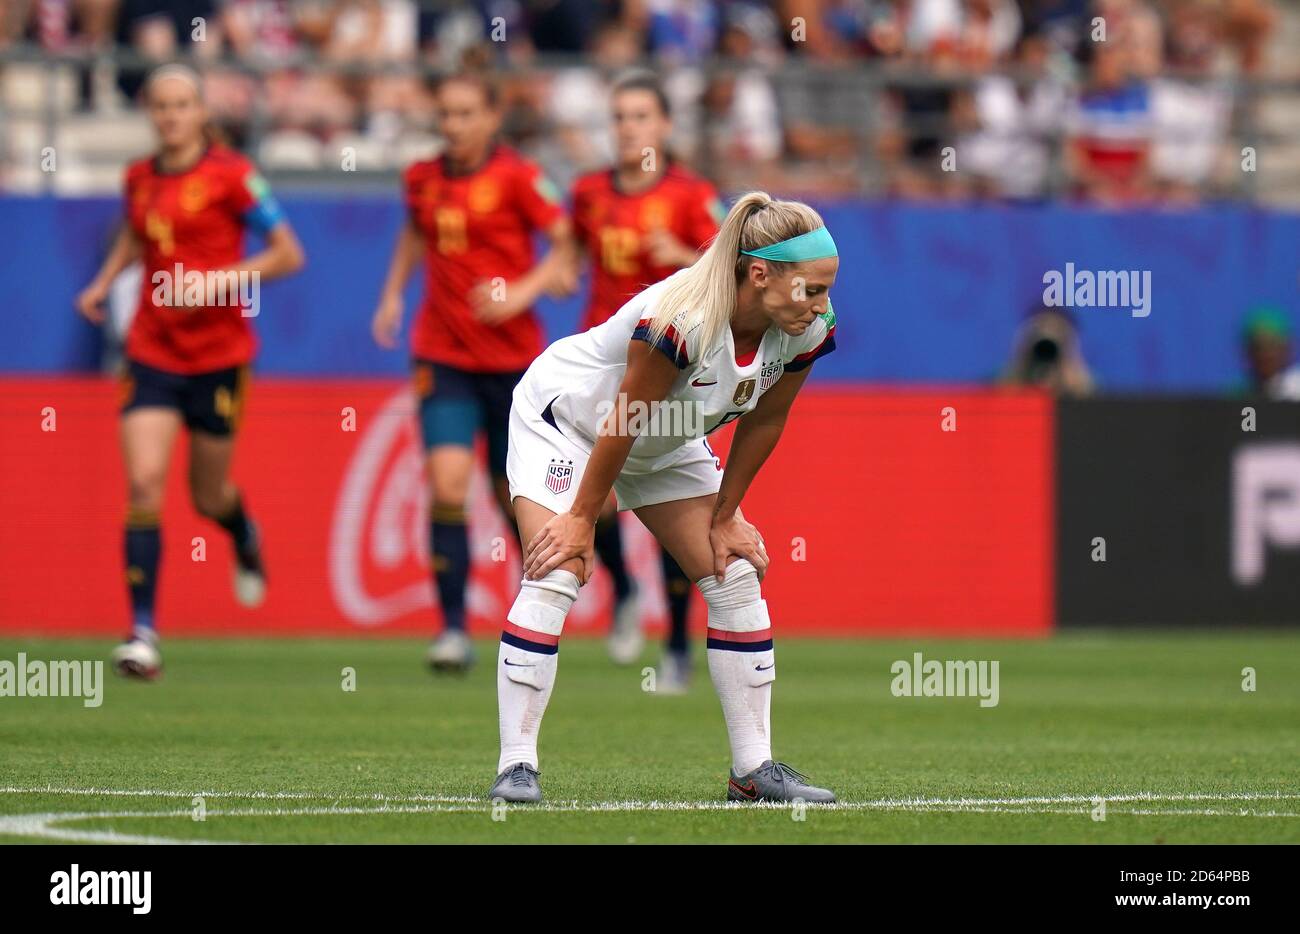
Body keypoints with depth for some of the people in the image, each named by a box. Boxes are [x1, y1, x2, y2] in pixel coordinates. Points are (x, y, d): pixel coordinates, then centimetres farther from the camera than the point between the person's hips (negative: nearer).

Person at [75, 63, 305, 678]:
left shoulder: (229, 175, -9)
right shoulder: (140, 178, 6)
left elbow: (288, 254, -8)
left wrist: (220, 281, -19)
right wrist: (105, 281, 13)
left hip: (218, 354, -3)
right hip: (152, 351, 3)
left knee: (209, 497, 10)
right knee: (144, 483, -14)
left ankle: (247, 540, 48)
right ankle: (143, 631, -13)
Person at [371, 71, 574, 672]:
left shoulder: (516, 178, -8)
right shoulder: (422, 180, 5)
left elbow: (565, 248, -5)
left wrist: (525, 291, -20)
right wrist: (392, 294, 14)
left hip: (512, 355, -2)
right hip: (442, 356, 2)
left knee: (514, 495, 7)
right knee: (446, 484, -14)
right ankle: (454, 629, -13)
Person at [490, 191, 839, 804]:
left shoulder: (805, 332, -20)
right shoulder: (679, 320, -40)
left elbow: (763, 423, -5)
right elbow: (622, 424, -29)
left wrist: (724, 519, 0)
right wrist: (582, 518, -19)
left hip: (667, 445, 7)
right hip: (565, 418, -7)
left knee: (737, 576, -1)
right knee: (555, 576, -20)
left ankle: (754, 770, 4)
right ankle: (516, 767, -17)